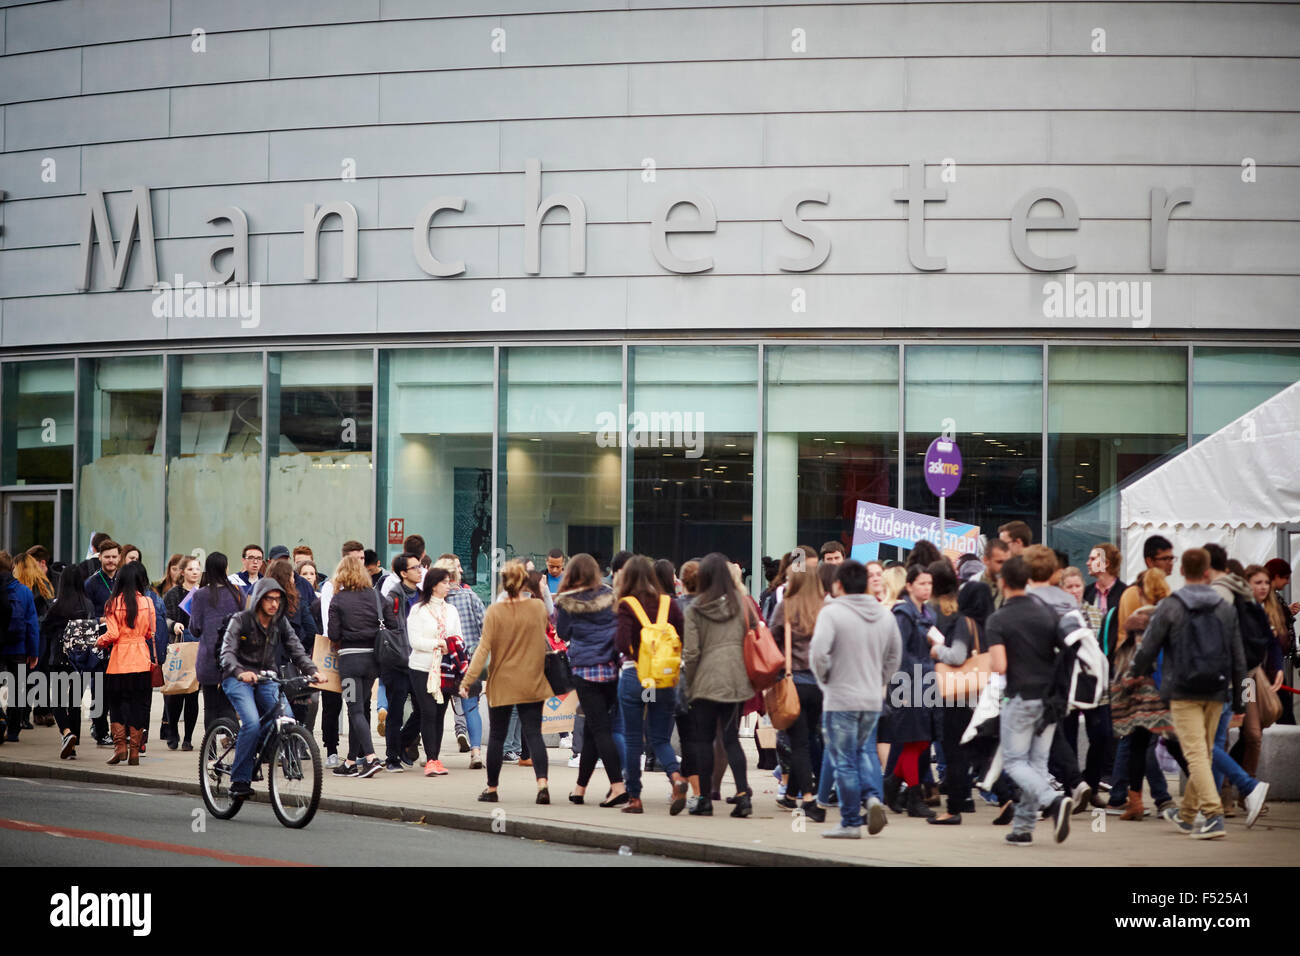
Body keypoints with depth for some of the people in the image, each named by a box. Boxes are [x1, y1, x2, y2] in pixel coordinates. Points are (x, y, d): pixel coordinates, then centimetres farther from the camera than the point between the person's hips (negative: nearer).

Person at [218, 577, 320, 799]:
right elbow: (227, 652, -20)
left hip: (266, 679, 5)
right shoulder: (241, 620, -8)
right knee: (252, 723, -26)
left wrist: (311, 670, -21)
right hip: (239, 679, -5)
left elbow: (296, 649, -1)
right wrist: (240, 672, -40)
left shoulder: (281, 623, 6)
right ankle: (239, 780, -17)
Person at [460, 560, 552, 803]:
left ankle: (492, 789, 19)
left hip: (502, 684, -1)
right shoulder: (538, 607, -4)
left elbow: (483, 649, -13)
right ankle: (542, 783, -16)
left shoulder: (494, 611, -11)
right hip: (532, 683, 1)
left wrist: (467, 680, -11)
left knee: (497, 736, 10)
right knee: (534, 734, 2)